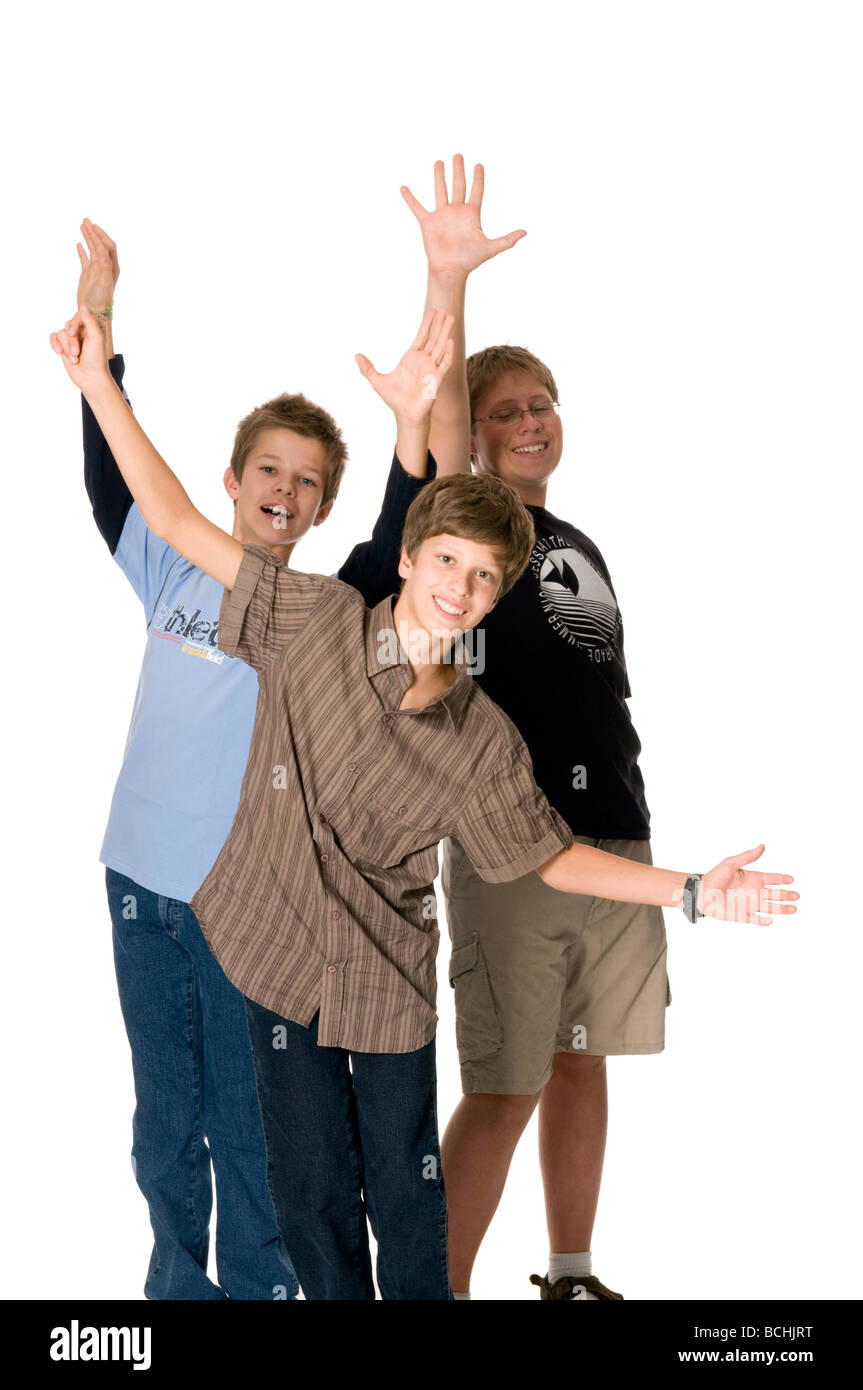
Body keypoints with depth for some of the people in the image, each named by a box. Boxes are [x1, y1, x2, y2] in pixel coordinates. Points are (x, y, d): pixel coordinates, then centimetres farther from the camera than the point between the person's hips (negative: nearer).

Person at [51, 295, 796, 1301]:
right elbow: (176, 523, -9)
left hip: (390, 974, 0)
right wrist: (99, 383, -13)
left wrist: (692, 890, -7)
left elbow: (553, 858, 2)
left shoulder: (484, 740, -7)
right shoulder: (314, 622, -10)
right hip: (280, 956, 0)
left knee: (404, 1186, 10)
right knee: (313, 1189, 9)